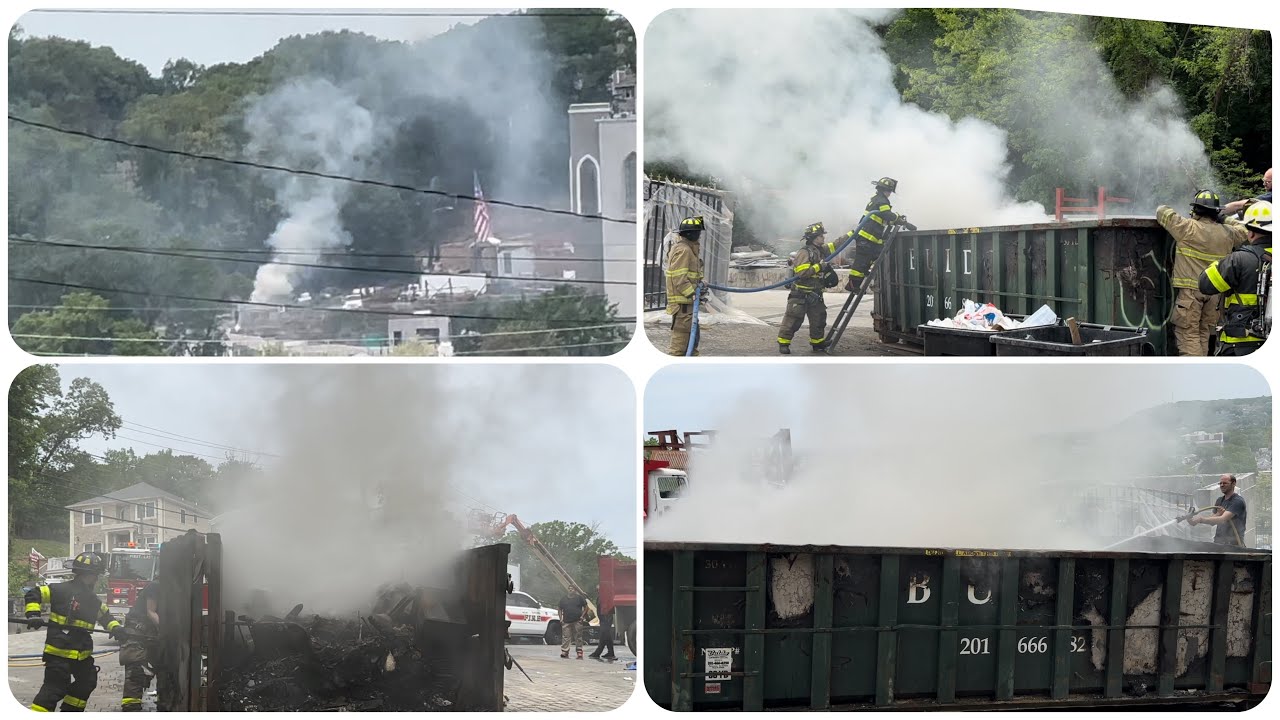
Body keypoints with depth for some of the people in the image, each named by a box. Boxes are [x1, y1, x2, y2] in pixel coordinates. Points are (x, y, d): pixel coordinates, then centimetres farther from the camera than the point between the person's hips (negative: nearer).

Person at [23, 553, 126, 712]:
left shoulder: (93, 599, 14)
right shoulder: (63, 590, -10)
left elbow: (105, 615, 28)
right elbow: (34, 595, -8)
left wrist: (116, 628, 9)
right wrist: (33, 614, -22)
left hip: (82, 651, 9)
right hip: (59, 650, -9)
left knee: (87, 681, 18)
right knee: (55, 686, -13)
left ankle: (69, 711, 32)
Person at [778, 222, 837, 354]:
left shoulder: (822, 250, 9)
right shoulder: (804, 253, -16)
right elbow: (802, 273, -25)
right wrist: (818, 267, -25)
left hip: (815, 294, 8)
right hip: (801, 293, -8)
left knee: (819, 318, 11)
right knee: (793, 319, -5)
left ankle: (818, 343, 22)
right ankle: (783, 343, 2)